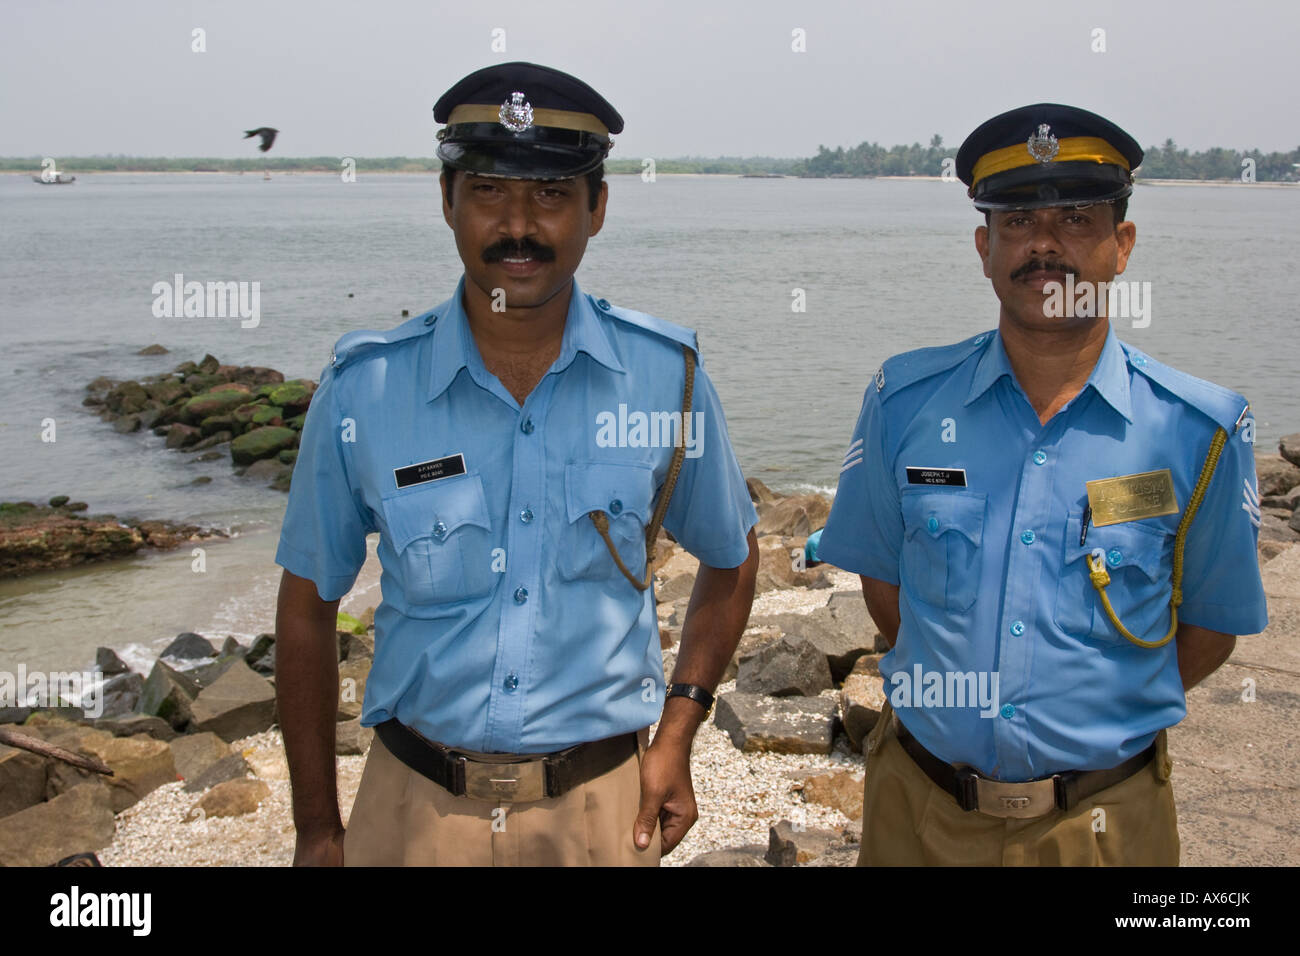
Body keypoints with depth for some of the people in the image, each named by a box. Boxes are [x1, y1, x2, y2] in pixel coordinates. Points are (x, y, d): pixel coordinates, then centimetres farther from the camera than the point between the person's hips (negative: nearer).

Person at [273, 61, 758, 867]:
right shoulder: (362, 390, -9)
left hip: (602, 801, 1)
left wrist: (679, 734, -1)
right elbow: (309, 604, 1)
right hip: (416, 804, 0)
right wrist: (317, 828, 3)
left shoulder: (668, 375, -7)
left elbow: (731, 558, 8)